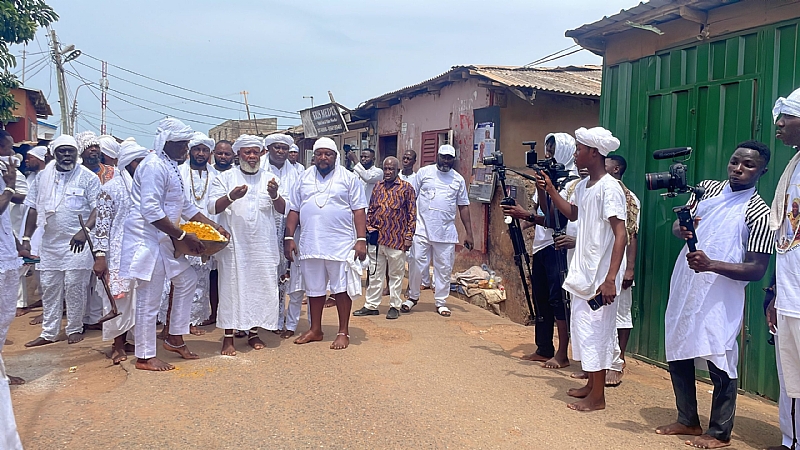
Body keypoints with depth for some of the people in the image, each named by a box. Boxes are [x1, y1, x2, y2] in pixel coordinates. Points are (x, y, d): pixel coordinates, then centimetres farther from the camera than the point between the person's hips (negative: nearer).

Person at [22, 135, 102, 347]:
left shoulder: (88, 177, -4)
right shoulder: (44, 176, 9)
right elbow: (34, 208, 11)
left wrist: (84, 231, -23)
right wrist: (26, 238, 5)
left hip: (76, 243, -5)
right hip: (50, 243, 5)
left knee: (74, 288, 0)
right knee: (49, 289, 9)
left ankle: (75, 329, 15)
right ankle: (48, 333, 19)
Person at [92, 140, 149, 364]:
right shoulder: (111, 188, -6)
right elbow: (102, 224, -8)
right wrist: (100, 256, -13)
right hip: (119, 252, -5)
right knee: (118, 296, 1)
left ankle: (128, 338, 20)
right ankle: (118, 344, 12)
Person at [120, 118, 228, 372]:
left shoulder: (171, 166, 15)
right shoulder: (155, 166, -17)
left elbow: (185, 206, 22)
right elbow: (151, 211, -25)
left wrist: (213, 226, 16)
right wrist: (183, 236, -22)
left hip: (163, 240, 10)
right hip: (147, 239, -10)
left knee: (187, 280, 16)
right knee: (149, 300, -3)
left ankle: (174, 338, 26)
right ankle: (145, 357, 9)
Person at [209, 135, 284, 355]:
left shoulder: (269, 178, 11)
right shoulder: (225, 178, 5)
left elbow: (282, 210, 3)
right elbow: (213, 207, -5)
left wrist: (274, 195, -18)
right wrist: (231, 197, -24)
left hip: (263, 244, 2)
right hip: (233, 244, -2)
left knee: (260, 287, 6)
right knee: (231, 287, -1)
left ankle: (254, 332, 20)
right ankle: (228, 336, 7)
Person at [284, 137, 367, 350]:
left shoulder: (349, 178, 1)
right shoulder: (304, 178, 10)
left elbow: (359, 211, -3)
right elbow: (293, 210, 10)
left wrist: (361, 240, -10)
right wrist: (289, 238, 3)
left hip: (341, 244, -3)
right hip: (310, 244, 3)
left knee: (342, 288, 3)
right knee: (314, 289, 13)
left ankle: (343, 332, 14)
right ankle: (315, 330, 26)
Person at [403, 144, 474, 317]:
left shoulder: (458, 179, 9)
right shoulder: (424, 173, 3)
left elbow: (463, 206, 11)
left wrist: (469, 233, 6)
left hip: (446, 233, 2)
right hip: (422, 230, -2)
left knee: (444, 269, 6)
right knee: (416, 265, 1)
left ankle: (441, 302, 18)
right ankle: (412, 296, 20)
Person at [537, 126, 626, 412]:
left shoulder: (609, 188, -17)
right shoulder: (583, 186, 9)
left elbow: (621, 236, -22)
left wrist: (610, 279, -27)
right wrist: (550, 190, 16)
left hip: (599, 277, -9)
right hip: (582, 273, 9)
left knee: (596, 333, -1)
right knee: (582, 329, 16)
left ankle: (597, 397, 11)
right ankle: (591, 385, 30)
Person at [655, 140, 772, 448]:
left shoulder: (759, 213, -6)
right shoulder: (707, 189, 9)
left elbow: (757, 269, -10)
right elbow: (677, 226, 10)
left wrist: (711, 265, -24)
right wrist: (681, 229, -15)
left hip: (721, 299, -6)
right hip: (683, 290, 6)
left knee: (720, 364, -2)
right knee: (678, 357, 14)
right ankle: (688, 420, 31)